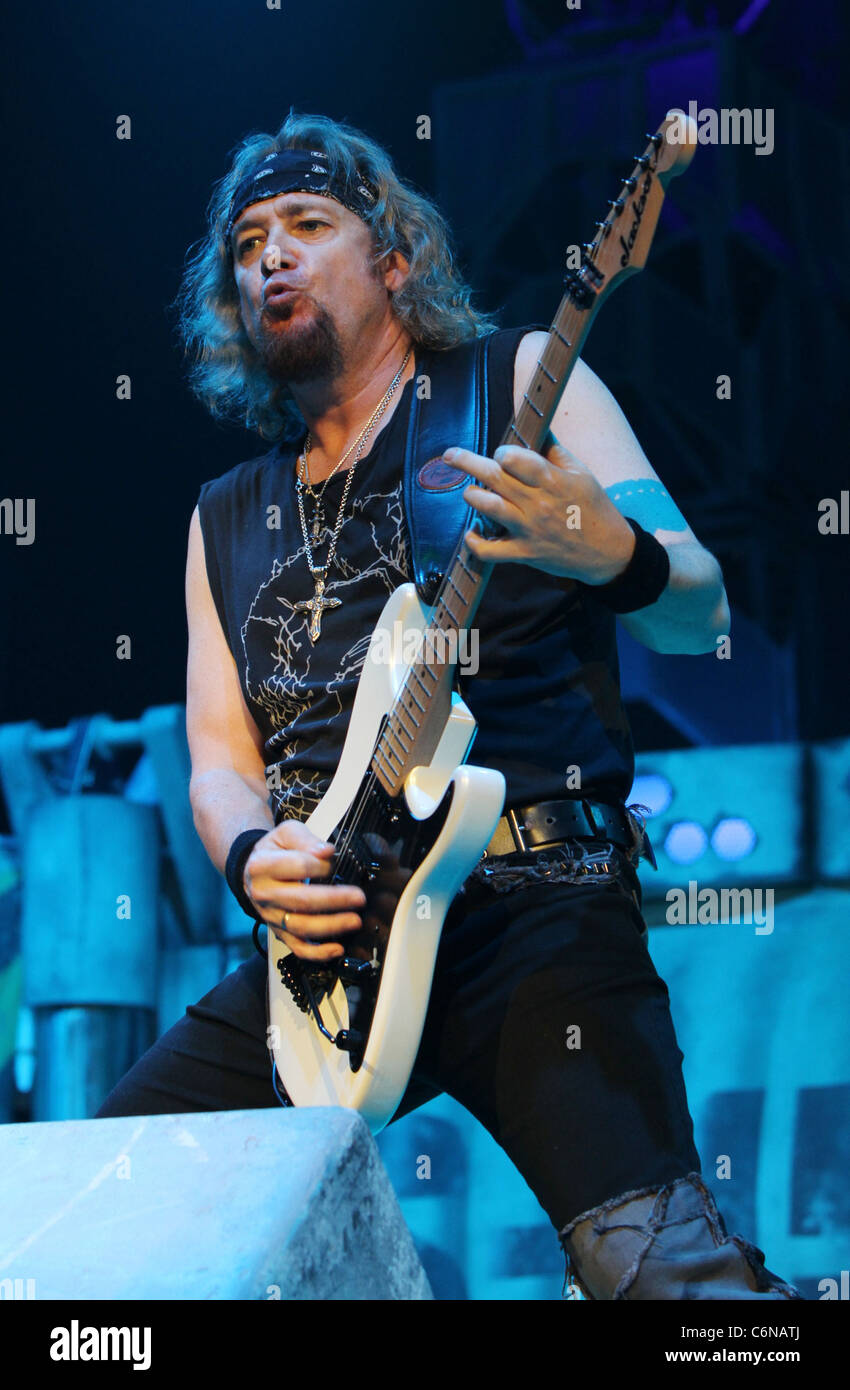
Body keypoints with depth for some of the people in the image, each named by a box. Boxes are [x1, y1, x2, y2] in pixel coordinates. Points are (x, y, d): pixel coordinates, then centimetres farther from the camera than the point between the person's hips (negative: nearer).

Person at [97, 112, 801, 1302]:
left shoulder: (518, 382, 8)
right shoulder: (226, 518, 21)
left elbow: (701, 613, 0)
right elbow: (219, 755, 17)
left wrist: (617, 560, -25)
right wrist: (253, 857, -7)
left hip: (533, 903, -5)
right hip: (324, 936, 5)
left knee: (655, 1257, -26)